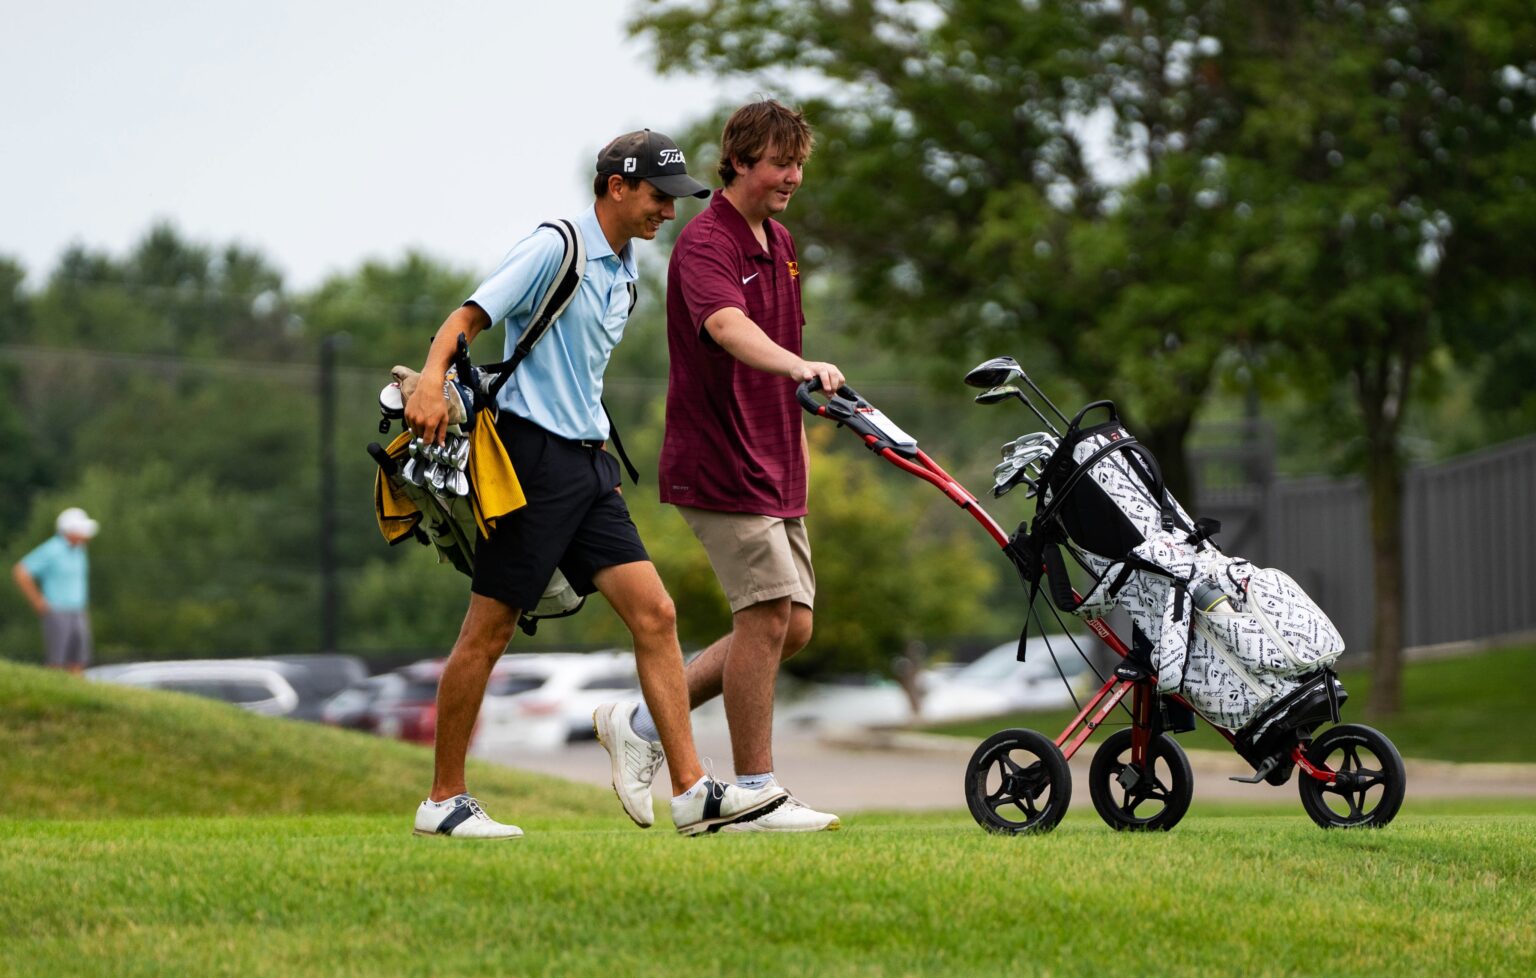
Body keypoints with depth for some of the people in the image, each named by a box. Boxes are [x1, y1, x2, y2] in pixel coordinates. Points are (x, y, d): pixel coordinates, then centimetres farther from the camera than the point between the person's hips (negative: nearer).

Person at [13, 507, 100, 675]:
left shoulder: (78, 551, 12)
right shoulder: (51, 550, -12)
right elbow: (20, 573, -15)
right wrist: (38, 602, -13)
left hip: (77, 615, 7)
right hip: (56, 615, -7)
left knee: (78, 662, 2)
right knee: (55, 663, -9)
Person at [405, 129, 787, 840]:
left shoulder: (625, 271, 17)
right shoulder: (554, 249, -9)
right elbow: (469, 317, -16)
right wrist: (431, 382, -33)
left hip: (588, 463, 8)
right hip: (532, 454, -8)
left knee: (654, 614, -2)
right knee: (487, 632, -3)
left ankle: (692, 792, -4)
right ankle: (442, 802, 6)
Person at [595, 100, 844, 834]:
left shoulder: (780, 245, 15)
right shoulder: (705, 244, -15)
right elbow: (730, 329, -36)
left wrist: (798, 452, 22)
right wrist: (799, 366, -53)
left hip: (771, 466, 9)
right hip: (718, 461, -9)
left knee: (793, 624, 7)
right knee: (767, 614, -11)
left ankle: (644, 723, 17)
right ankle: (754, 794, -3)